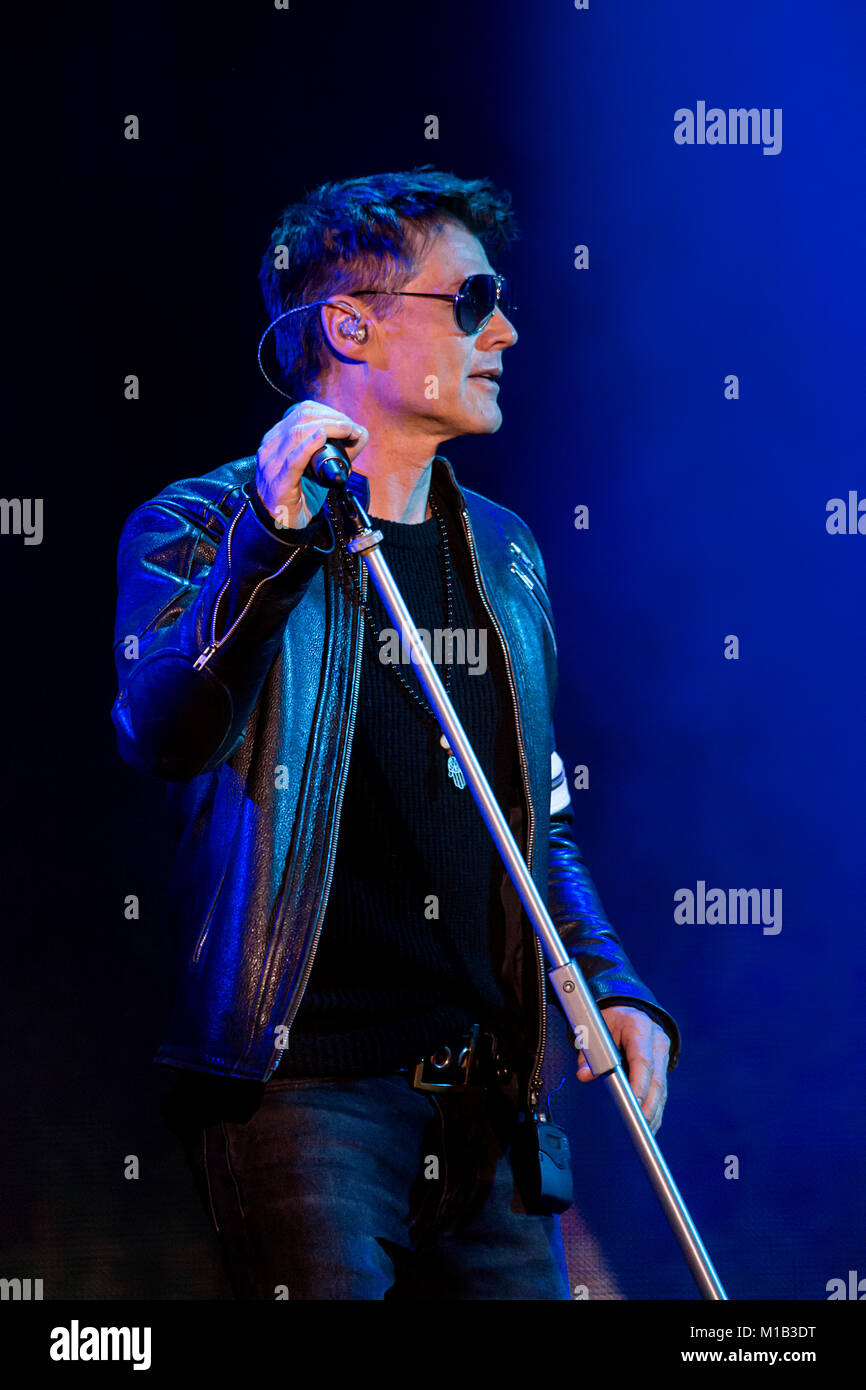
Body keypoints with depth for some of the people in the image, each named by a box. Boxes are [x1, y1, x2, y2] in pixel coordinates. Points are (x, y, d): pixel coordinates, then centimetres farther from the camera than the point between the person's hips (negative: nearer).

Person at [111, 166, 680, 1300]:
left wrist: (613, 987, 7)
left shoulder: (505, 554, 14)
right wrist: (273, 534, -30)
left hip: (488, 1096, 6)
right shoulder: (203, 528, -2)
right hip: (304, 1081, -5)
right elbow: (163, 739, -21)